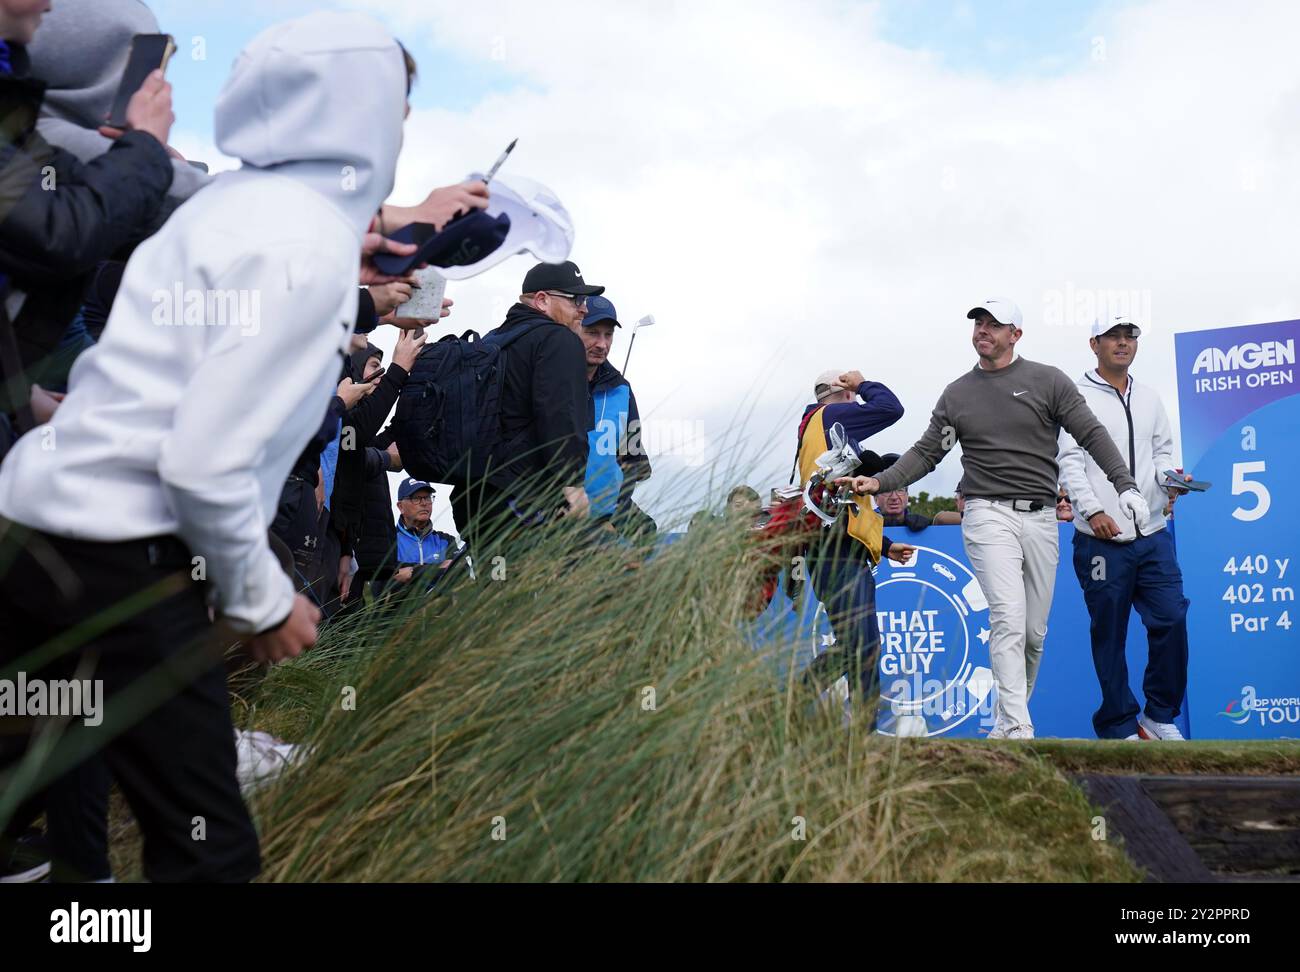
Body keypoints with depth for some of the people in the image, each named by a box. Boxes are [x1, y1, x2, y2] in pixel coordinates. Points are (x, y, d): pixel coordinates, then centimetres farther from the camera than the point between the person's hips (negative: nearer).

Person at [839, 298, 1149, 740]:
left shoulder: (1048, 381, 5)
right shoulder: (957, 394, 10)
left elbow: (1091, 434, 1)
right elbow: (927, 452, 10)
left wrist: (1125, 484, -10)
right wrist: (880, 482, -4)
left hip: (1041, 518, 1)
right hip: (988, 515, -1)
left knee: (1034, 630, 6)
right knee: (1008, 617, -16)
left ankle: (1008, 718, 22)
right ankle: (1017, 727, -17)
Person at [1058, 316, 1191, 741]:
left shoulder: (1149, 398, 16)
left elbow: (1162, 451, 22)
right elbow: (1070, 461, -6)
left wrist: (1169, 477, 0)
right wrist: (1093, 510, -17)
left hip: (1152, 536, 5)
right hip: (1102, 539, -4)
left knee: (1172, 620, -1)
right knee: (1109, 635, 2)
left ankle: (1160, 715, 15)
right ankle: (1119, 725, 13)